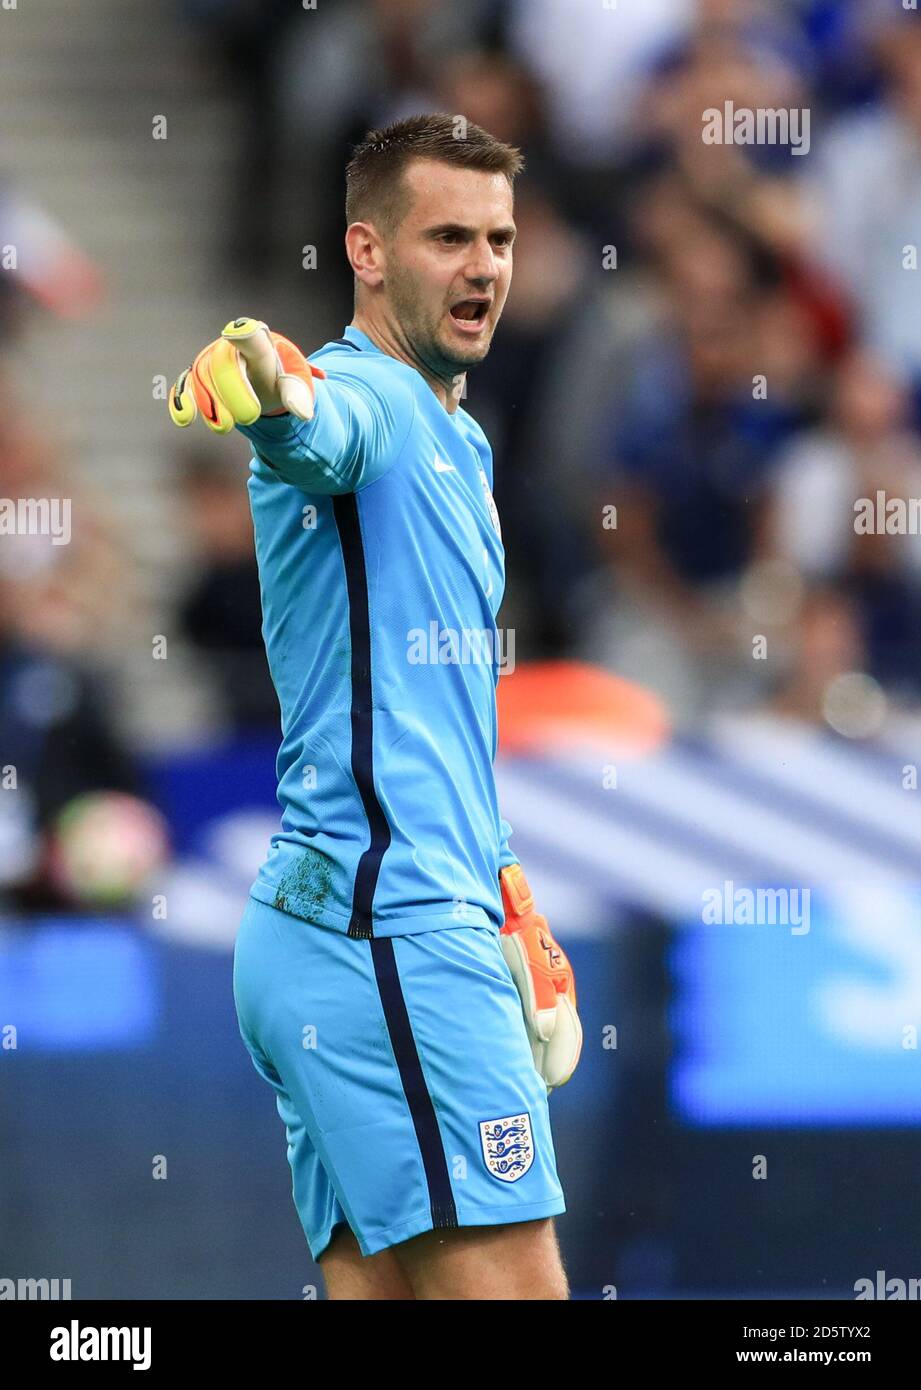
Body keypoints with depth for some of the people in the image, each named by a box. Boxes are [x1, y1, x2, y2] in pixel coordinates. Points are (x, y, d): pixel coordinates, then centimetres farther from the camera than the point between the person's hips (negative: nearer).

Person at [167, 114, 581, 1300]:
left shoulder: (459, 444, 23)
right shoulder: (363, 399, -8)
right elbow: (318, 426, -35)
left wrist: (499, 881, 29)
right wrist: (265, 381, -57)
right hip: (391, 933, -10)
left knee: (375, 1279, 6)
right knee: (513, 1286, -13)